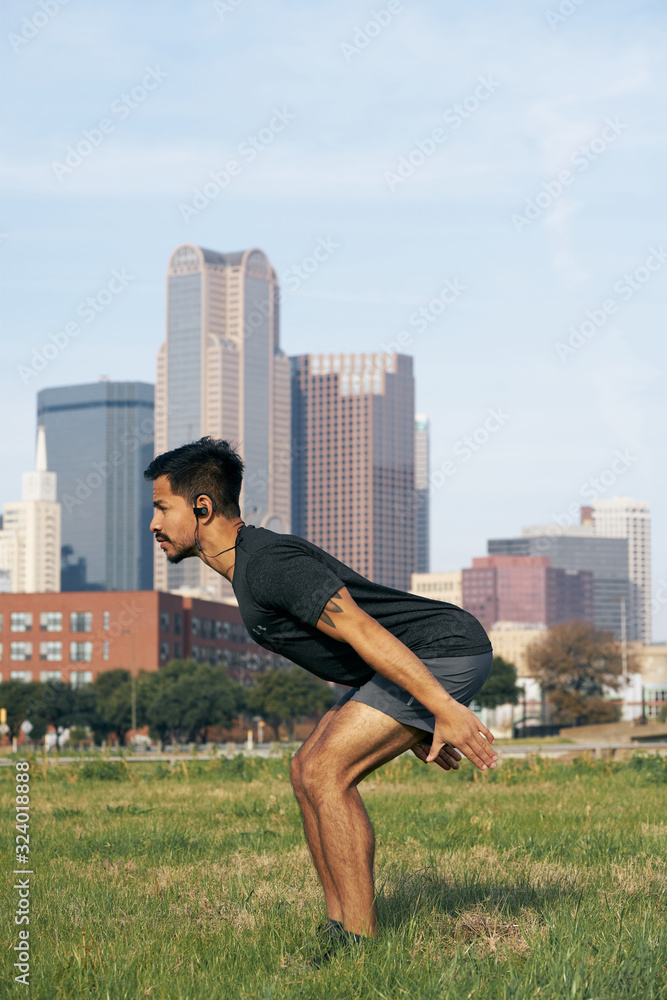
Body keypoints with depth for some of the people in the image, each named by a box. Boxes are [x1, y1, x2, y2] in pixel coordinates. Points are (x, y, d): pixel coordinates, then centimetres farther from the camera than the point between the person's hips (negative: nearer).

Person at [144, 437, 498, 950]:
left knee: (325, 773, -16)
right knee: (309, 772, 8)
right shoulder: (252, 558, 14)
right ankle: (341, 930, 10)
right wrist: (413, 724, 25)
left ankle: (361, 943, -13)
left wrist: (444, 710, -30)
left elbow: (365, 632, -27)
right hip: (425, 659, 10)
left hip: (449, 649, -10)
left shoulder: (268, 564, -20)